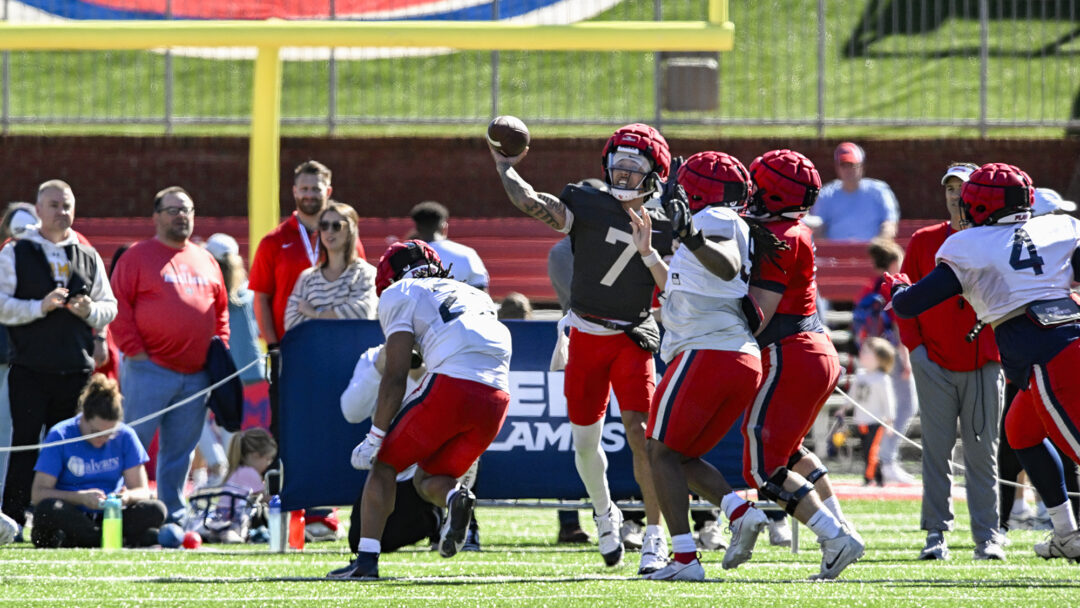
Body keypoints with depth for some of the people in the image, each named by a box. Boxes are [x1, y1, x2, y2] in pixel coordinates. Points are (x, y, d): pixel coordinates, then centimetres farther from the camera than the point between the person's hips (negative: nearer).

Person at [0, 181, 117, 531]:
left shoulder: (88, 258, 15)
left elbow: (109, 307, 17)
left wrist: (90, 311, -5)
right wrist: (39, 307, -17)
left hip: (76, 370, 4)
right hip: (30, 368, -3)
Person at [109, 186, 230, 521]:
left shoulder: (205, 261, 17)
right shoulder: (138, 256, 0)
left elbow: (221, 310, 23)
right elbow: (118, 305, -6)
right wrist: (134, 349, -10)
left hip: (196, 375, 5)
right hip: (150, 369, -5)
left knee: (180, 451, 9)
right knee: (134, 444, -5)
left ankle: (173, 515, 14)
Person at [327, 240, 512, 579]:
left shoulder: (400, 296, 14)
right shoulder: (476, 296, 33)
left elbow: (395, 377, 5)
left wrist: (375, 439, 6)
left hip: (452, 384, -5)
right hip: (497, 396, 5)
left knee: (385, 462, 13)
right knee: (426, 480, 19)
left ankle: (367, 558, 1)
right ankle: (454, 496, -15)